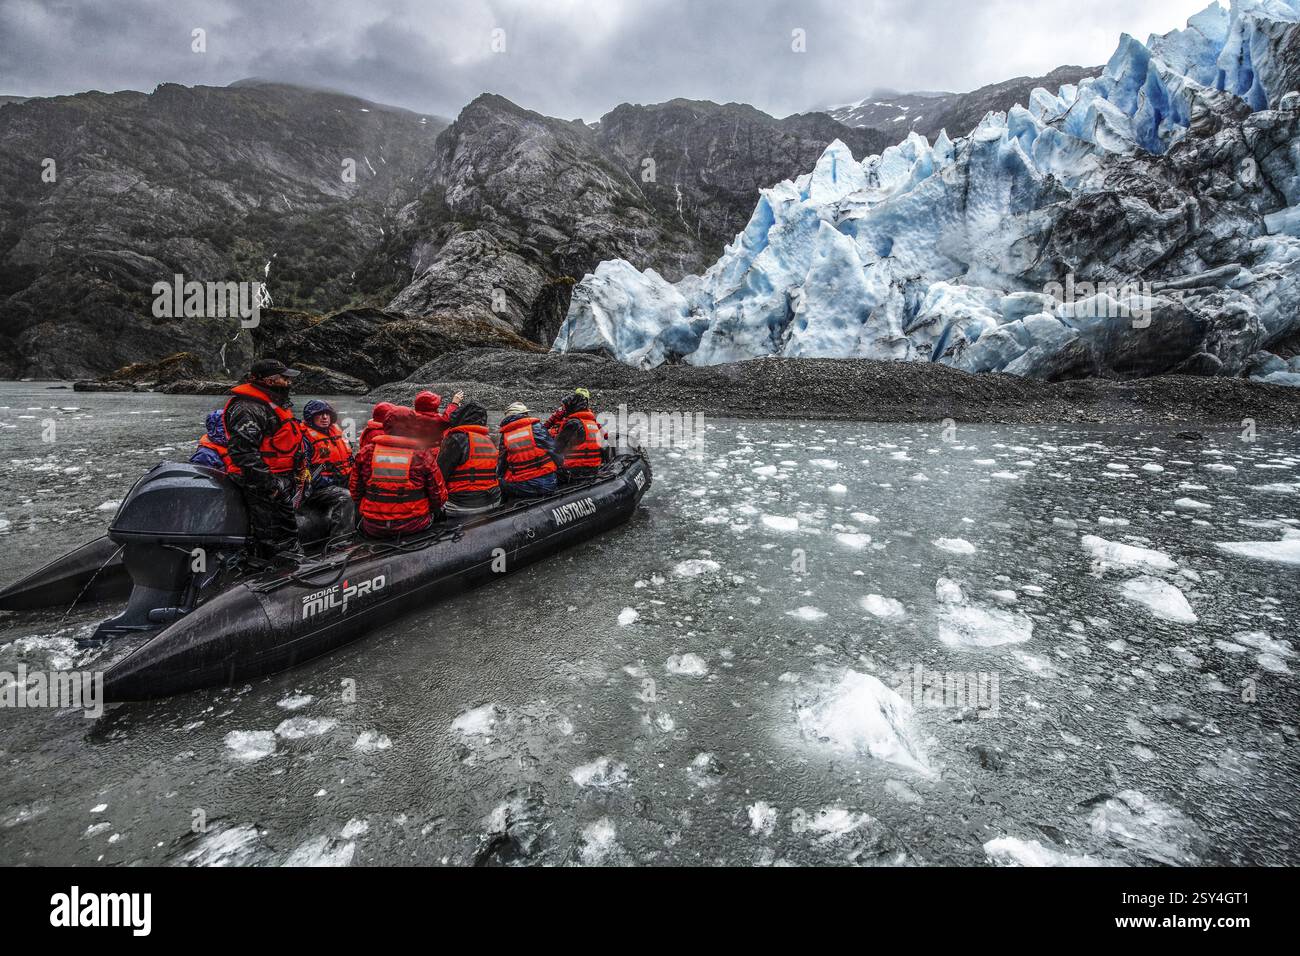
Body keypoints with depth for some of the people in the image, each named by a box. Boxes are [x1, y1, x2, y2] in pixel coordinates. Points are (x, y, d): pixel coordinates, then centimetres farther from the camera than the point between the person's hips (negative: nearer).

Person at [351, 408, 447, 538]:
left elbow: (355, 491, 8)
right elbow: (438, 494, -3)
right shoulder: (422, 454, -8)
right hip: (413, 526, -2)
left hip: (372, 528, 2)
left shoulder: (367, 452, -1)